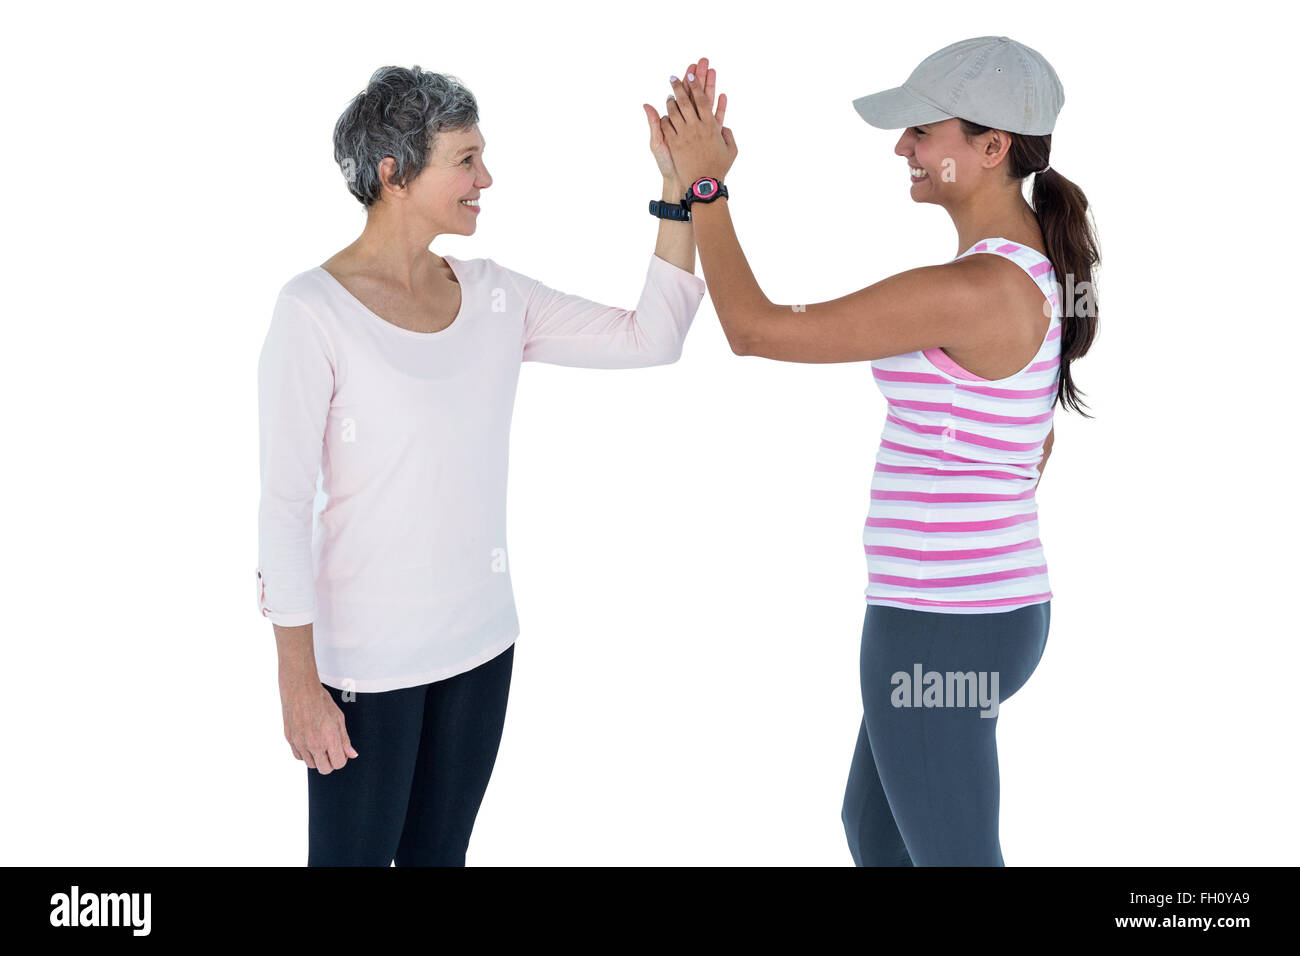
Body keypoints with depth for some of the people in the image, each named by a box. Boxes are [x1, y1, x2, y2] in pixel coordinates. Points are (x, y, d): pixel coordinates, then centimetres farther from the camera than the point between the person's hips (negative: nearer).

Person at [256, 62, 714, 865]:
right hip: (367, 655, -6)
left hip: (480, 639, 6)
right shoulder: (314, 311, -14)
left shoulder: (495, 297, 3)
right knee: (355, 853, 6)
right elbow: (285, 504, -14)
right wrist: (299, 685, -14)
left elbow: (650, 338, 2)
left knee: (440, 852, 17)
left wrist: (681, 190, -7)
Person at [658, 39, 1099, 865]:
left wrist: (705, 184, -10)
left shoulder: (973, 288, -24)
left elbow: (754, 329, -19)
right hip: (988, 604, 10)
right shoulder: (1031, 271, 6)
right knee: (874, 825, 28)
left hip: (942, 628, -10)